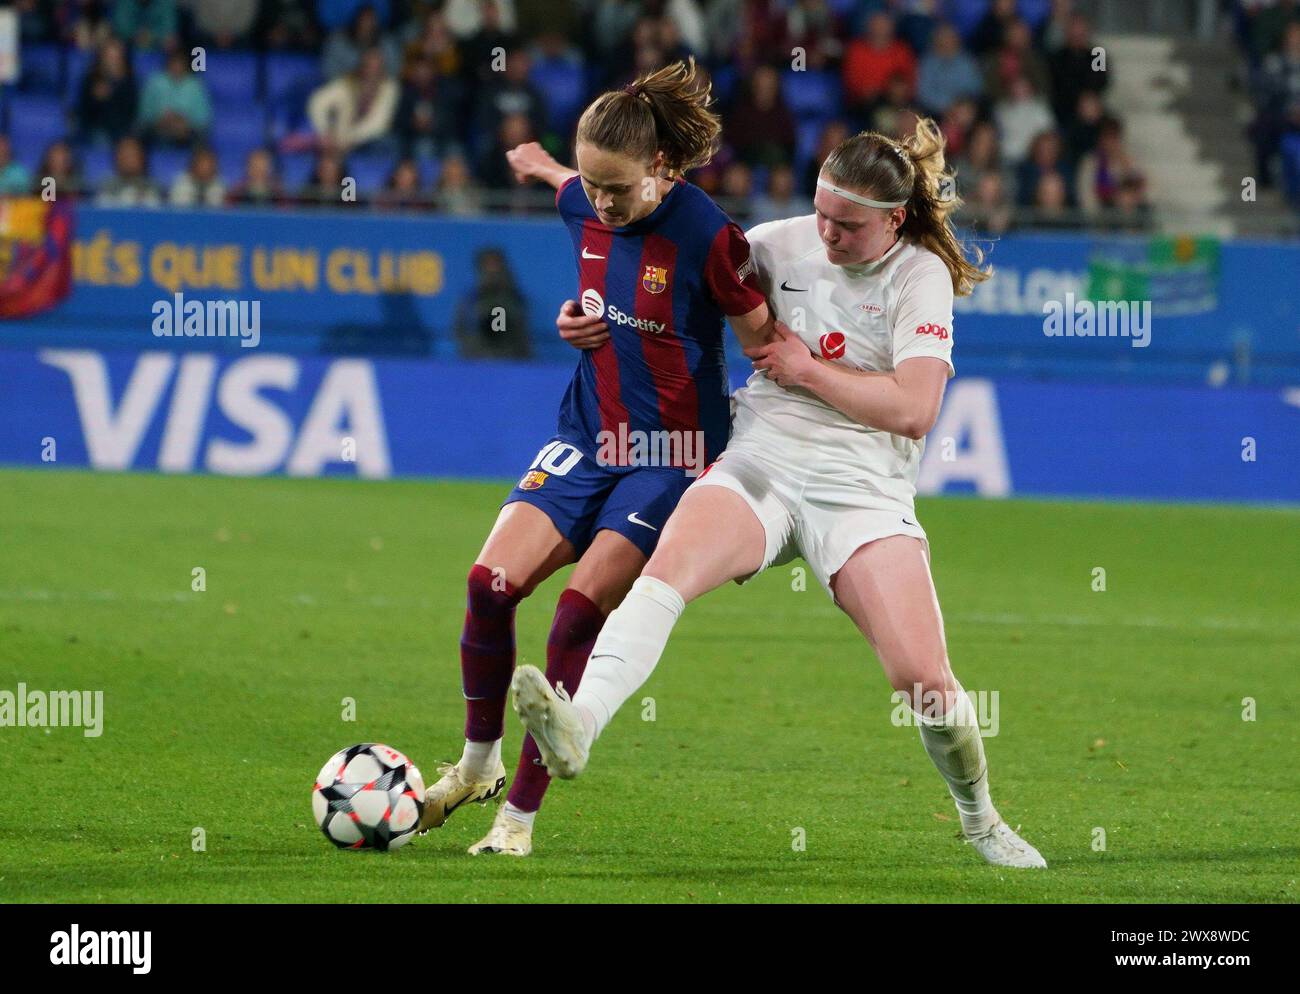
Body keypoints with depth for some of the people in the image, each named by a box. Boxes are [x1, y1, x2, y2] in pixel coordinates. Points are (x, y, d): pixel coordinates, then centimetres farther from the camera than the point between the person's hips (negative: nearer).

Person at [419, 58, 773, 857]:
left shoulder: (707, 235, -18)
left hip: (669, 458, -6)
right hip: (586, 440, 6)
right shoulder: (588, 208, -1)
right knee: (492, 582, -10)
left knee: (580, 615, -15)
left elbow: (766, 346, -10)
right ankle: (478, 763, 12)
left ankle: (521, 814, -6)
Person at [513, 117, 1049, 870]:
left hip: (862, 489, -2)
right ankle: (578, 726, -51)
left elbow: (914, 410, -13)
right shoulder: (784, 244, 7)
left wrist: (807, 368, -8)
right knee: (669, 565, -31)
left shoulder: (920, 277, -3)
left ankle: (980, 818, 17)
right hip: (760, 466, 2)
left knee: (925, 679, -13)